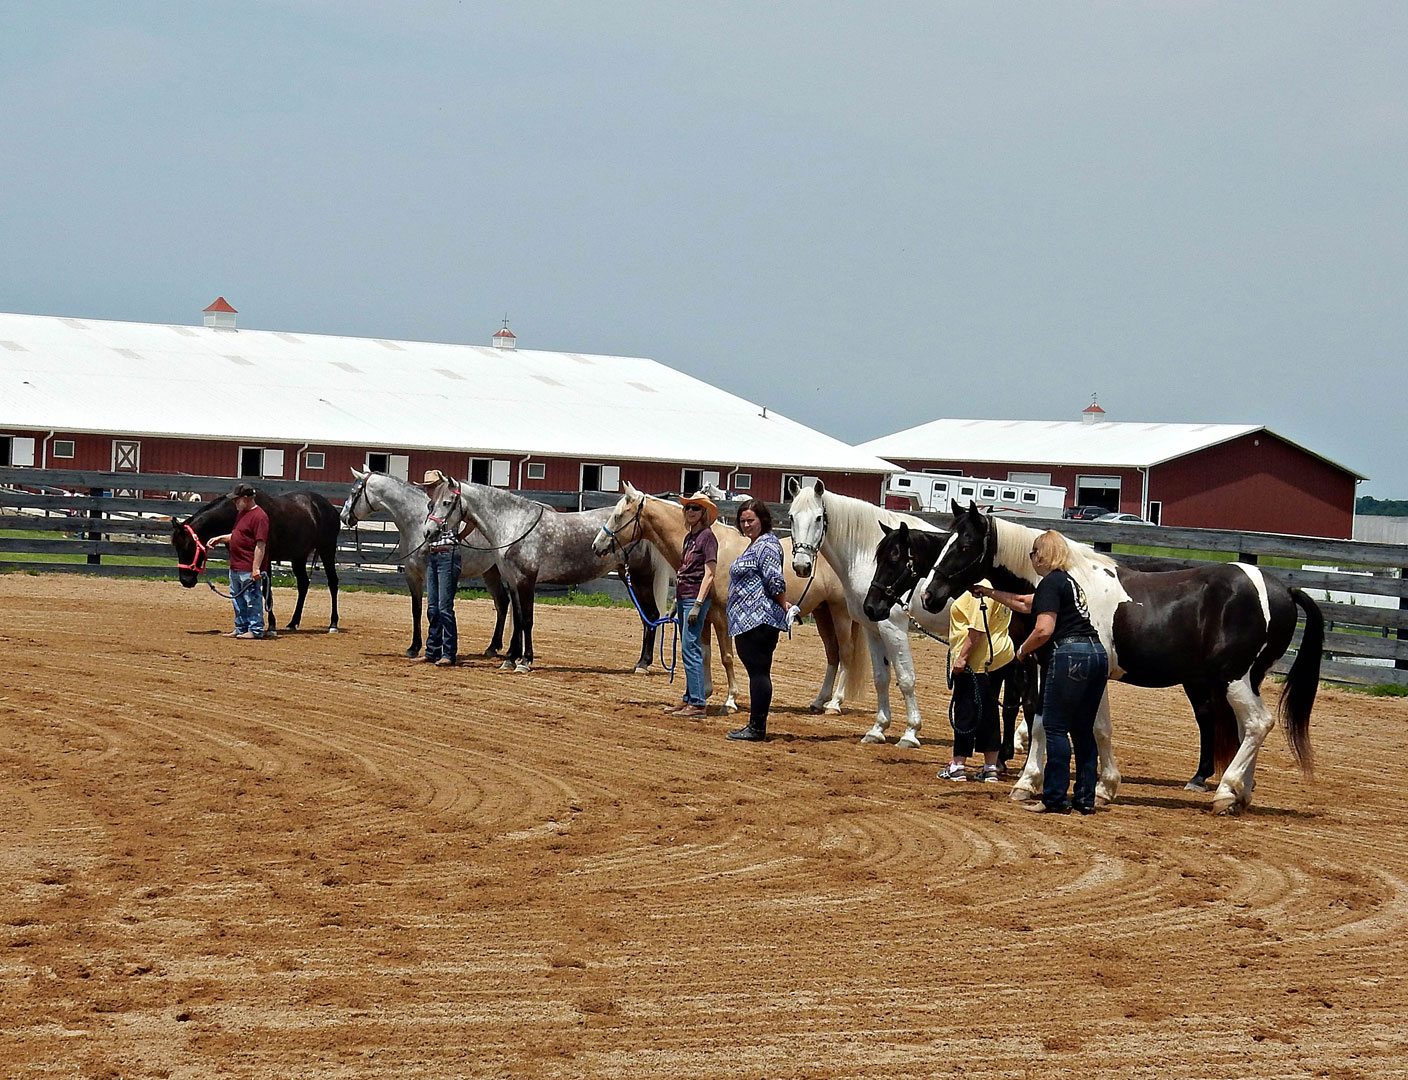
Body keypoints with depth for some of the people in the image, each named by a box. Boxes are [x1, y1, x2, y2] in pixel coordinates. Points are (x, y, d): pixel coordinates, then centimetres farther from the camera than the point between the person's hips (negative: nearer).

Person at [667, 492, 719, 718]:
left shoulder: (707, 537, -11)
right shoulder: (689, 537, 16)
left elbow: (709, 574, -15)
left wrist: (698, 604, -20)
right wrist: (677, 602, 21)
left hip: (696, 599, -9)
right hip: (683, 598, 9)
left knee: (690, 649, -11)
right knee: (689, 651, 14)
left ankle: (698, 704, -10)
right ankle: (690, 699, 20)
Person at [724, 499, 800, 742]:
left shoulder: (767, 545, -12)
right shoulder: (754, 545, 21)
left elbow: (776, 582, -19)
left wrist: (786, 610, -11)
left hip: (759, 619, -11)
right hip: (746, 620, 11)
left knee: (758, 671, -9)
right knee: (756, 671, 11)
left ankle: (757, 728, -10)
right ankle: (754, 726, 14)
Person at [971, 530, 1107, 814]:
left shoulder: (1050, 583, -6)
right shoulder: (1068, 581, 23)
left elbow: (1044, 630, -17)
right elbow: (1024, 603, 37)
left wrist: (1023, 649, 2)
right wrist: (989, 592, 44)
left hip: (1071, 655, -9)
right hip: (1098, 653, 9)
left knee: (1055, 727, -3)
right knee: (1083, 730, 12)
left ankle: (1055, 798, -3)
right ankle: (1085, 798, 13)